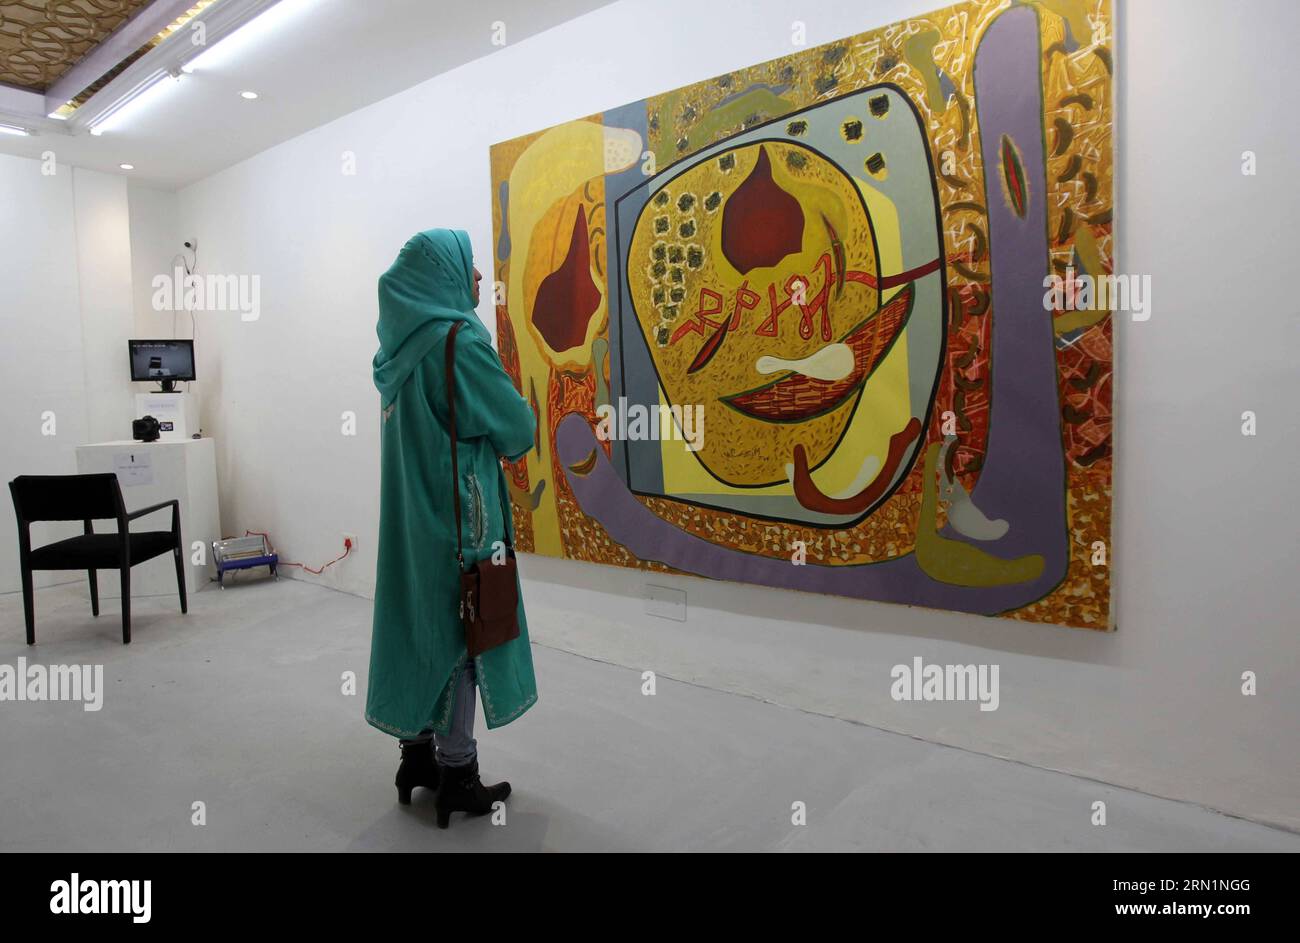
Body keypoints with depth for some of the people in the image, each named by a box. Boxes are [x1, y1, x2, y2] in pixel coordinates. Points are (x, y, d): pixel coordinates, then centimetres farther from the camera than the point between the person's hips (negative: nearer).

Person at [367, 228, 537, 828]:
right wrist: (507, 440, 8)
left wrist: (485, 439, 8)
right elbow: (518, 426, -12)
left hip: (410, 511, 8)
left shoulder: (404, 344, 9)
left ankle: (417, 755, 28)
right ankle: (456, 777, 13)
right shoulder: (458, 340, -16)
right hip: (457, 512, -8)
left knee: (420, 626, 15)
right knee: (461, 633, 2)